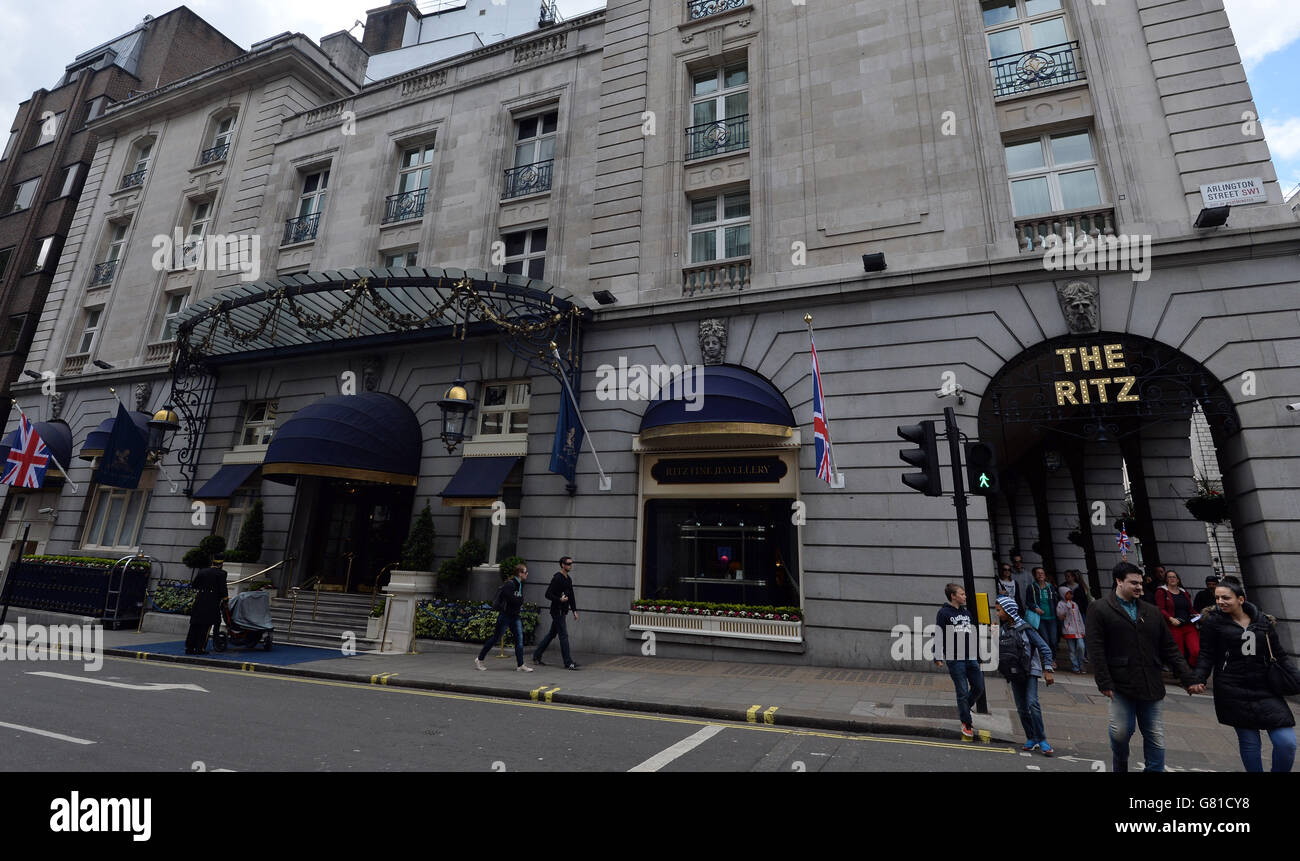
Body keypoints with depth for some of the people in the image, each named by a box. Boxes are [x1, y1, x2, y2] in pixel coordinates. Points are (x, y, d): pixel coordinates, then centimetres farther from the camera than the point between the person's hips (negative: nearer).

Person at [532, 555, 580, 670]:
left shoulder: (568, 579, 14)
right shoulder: (557, 578, -14)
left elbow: (571, 596, 21)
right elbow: (548, 594, -17)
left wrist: (574, 610, 17)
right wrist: (560, 599, -29)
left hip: (563, 611, 9)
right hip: (557, 611, -9)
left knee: (551, 634, 15)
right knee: (564, 635, -7)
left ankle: (536, 656, 26)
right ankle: (568, 663, -4)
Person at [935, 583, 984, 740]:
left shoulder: (967, 612, 14)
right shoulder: (944, 613, -6)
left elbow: (973, 635, 21)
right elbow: (939, 636, -10)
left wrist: (978, 656, 20)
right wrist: (938, 657, -16)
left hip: (971, 658, 6)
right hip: (955, 659, -6)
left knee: (979, 687, 8)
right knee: (962, 692, -1)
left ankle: (963, 711, 31)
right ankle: (966, 724, 15)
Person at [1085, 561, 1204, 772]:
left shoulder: (1151, 613, 12)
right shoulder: (1100, 610, -4)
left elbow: (1170, 650, 14)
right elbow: (1096, 650, -8)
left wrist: (1189, 679, 5)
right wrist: (1104, 683, -13)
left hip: (1151, 687, 5)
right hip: (1121, 686, -4)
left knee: (1156, 738, 8)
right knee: (1120, 733, -2)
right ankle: (1120, 768, 23)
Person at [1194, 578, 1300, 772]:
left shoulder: (1263, 621, 7)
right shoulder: (1213, 621, -2)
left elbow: (1279, 657, 12)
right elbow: (1206, 656, -3)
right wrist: (1198, 680, -15)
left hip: (1265, 690, 3)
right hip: (1233, 692, -3)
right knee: (1248, 741, 2)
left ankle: (1280, 770, 20)